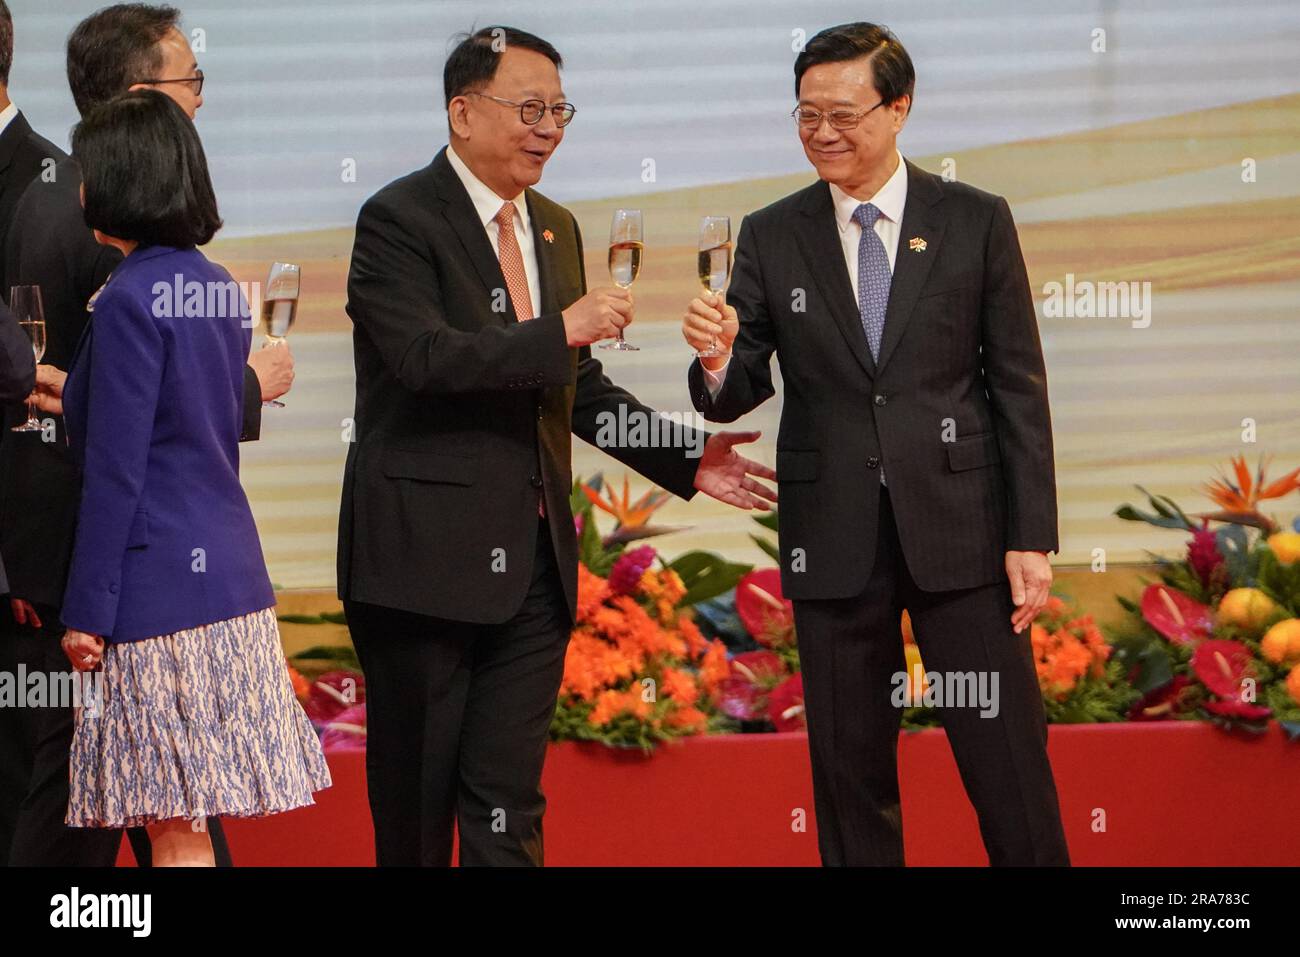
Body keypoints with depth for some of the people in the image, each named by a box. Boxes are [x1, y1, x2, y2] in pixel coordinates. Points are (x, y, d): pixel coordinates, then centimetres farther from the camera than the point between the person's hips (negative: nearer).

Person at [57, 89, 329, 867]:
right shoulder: (218, 286, 11)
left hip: (160, 586, -9)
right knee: (183, 824, 12)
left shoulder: (131, 299, -14)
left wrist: (86, 612, -12)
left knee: (176, 828, -4)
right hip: (229, 566, 9)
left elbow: (116, 473, -15)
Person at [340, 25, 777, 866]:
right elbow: (424, 356, -23)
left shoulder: (556, 227, 14)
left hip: (532, 561, 6)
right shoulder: (399, 220, -8)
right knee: (415, 794, 5)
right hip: (426, 554, -6)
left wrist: (686, 457, 11)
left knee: (509, 800, 3)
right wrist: (560, 330, -27)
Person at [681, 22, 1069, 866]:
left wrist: (1032, 537, -4)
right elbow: (736, 398, 5)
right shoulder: (772, 238, 6)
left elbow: (1019, 387, 2)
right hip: (835, 538, 2)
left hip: (958, 527, -2)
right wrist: (718, 357, -19)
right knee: (851, 774, 7)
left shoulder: (976, 221, 2)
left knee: (1009, 760, -1)